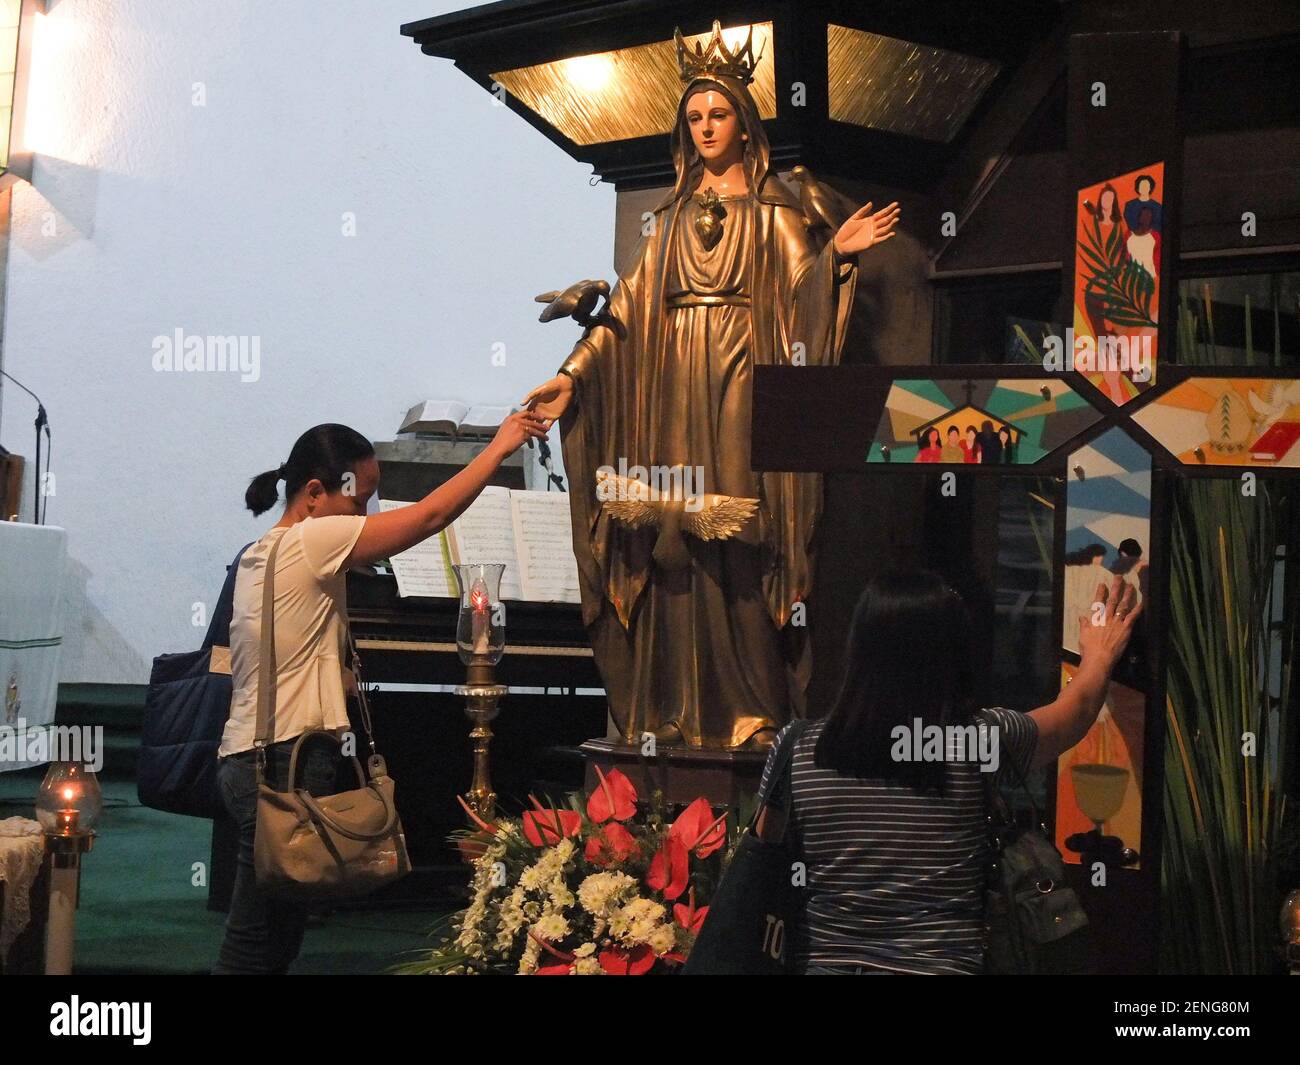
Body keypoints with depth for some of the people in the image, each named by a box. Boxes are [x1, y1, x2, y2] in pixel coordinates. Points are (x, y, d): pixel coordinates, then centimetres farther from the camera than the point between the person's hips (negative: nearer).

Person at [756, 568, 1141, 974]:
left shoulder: (797, 751, -10)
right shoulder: (981, 742, -10)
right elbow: (1073, 714, 9)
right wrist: (1100, 656, 28)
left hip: (823, 963, 1)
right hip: (942, 965, -1)